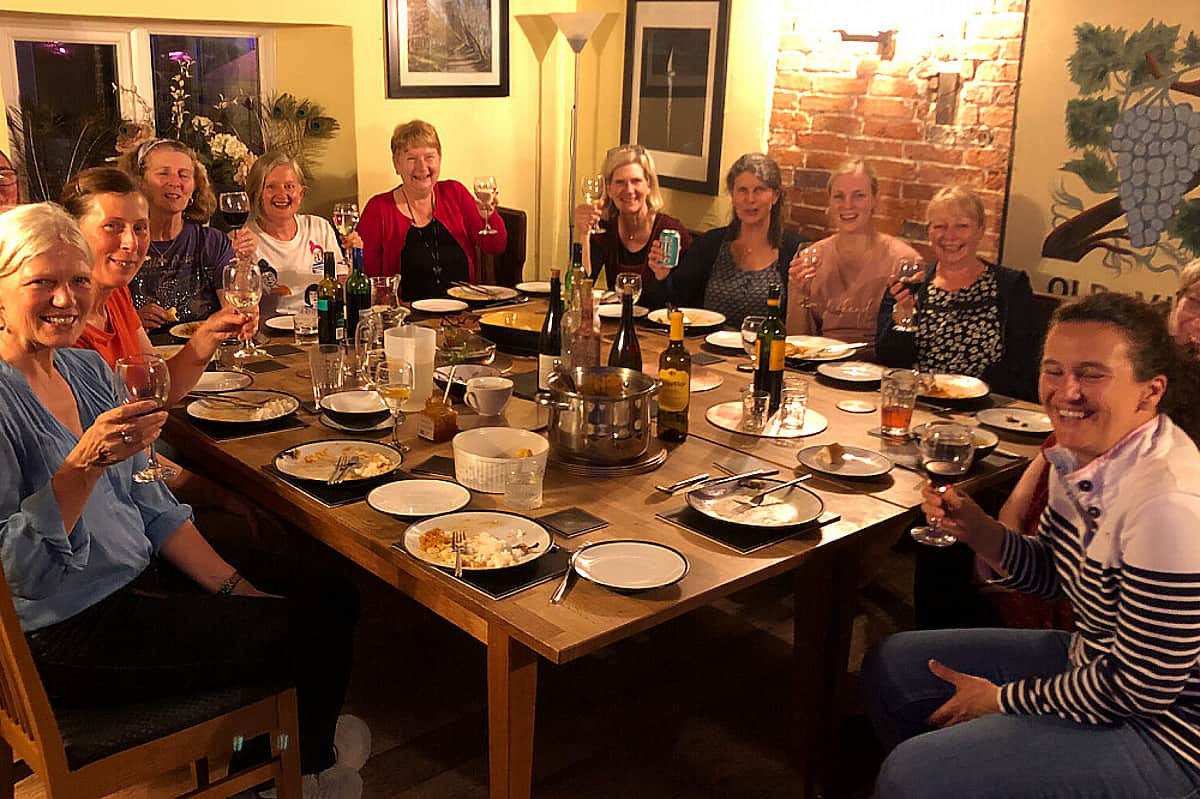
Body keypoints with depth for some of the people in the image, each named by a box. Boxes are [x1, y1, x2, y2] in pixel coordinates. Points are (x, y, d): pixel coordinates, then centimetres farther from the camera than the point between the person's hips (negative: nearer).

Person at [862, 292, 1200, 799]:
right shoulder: (1082, 454, -4)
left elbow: (1141, 690, -25)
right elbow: (1052, 575, 9)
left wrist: (1003, 699, -12)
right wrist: (978, 530, -10)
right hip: (1091, 662, 9)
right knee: (888, 667, 13)